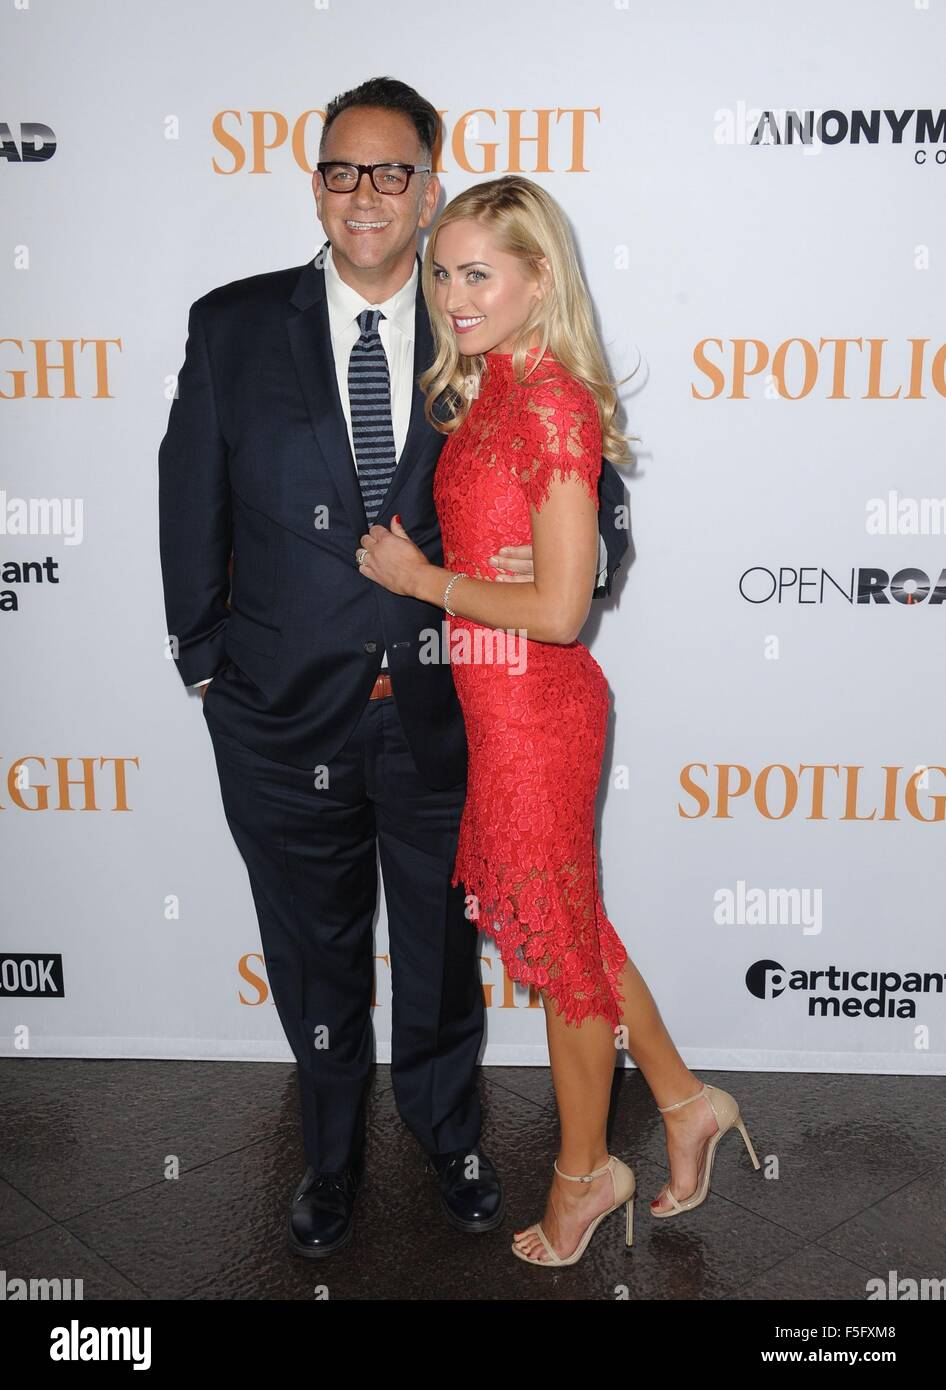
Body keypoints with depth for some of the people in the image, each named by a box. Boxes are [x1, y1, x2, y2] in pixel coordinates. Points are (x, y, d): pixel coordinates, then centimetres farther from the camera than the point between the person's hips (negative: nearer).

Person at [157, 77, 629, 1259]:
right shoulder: (234, 326, -3)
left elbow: (594, 500, 2)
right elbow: (191, 509, 2)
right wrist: (206, 662, 2)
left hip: (443, 712, 1)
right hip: (286, 716, 0)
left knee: (442, 950, 19)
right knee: (314, 956, 18)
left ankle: (447, 1133, 48)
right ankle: (332, 1153, 45)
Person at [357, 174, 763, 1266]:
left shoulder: (554, 405, -20)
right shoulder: (490, 391, 8)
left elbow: (559, 610, -24)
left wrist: (420, 578, -15)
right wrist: (406, 557, 2)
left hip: (536, 704, -9)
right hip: (496, 698, 9)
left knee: (557, 934, 9)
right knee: (563, 919, 20)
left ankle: (584, 1173, 31)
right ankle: (684, 1102, 38)